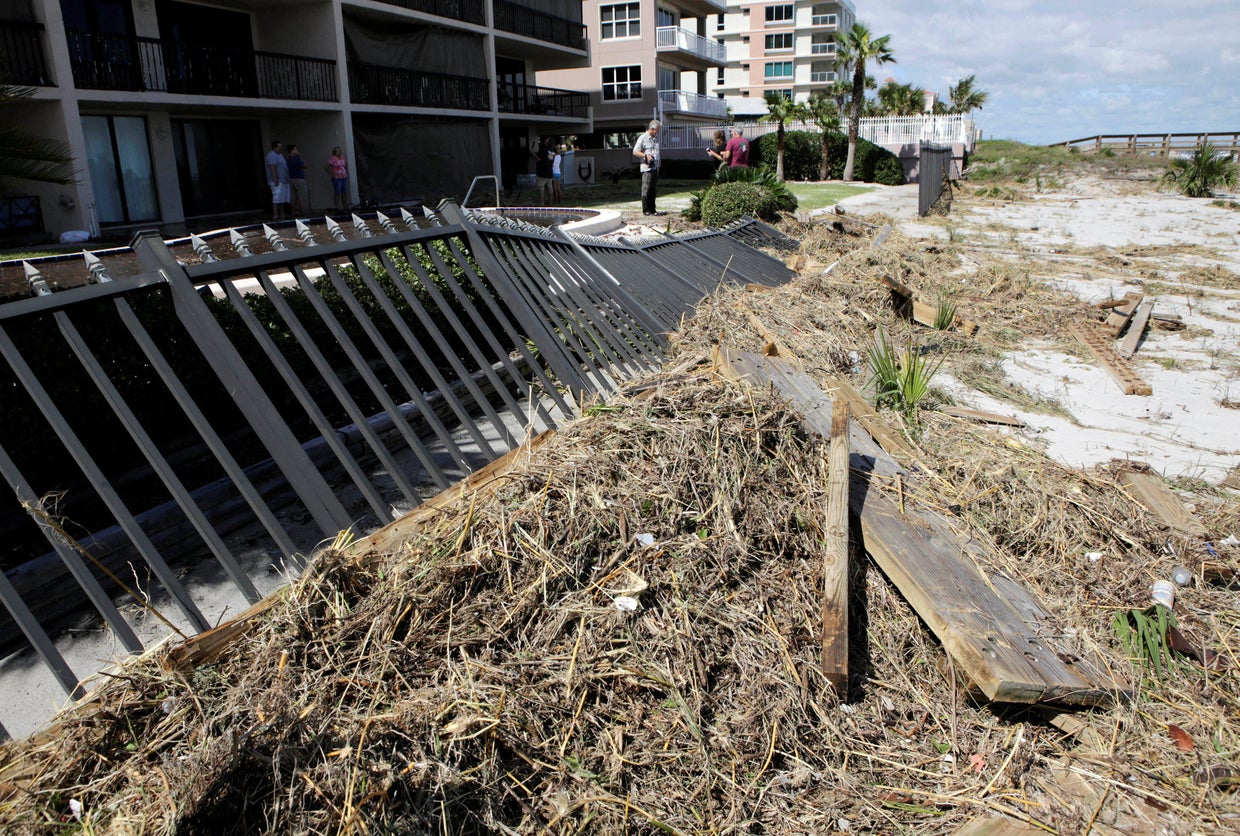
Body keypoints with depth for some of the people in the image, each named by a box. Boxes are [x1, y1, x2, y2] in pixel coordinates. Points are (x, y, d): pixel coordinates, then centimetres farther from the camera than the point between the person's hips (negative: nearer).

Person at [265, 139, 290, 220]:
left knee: (282, 199, 11)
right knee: (277, 199, -11)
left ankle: (282, 215, 16)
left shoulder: (279, 155, 19)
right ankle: (275, 216, -12)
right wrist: (275, 180, -26)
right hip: (277, 181, -10)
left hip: (283, 181, 10)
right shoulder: (272, 155, -12)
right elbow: (272, 168, -20)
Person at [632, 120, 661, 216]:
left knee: (653, 190, 8)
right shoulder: (643, 138, -5)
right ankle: (645, 210, 0)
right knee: (646, 190, -6)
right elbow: (635, 152, -6)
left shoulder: (656, 138, 17)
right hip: (647, 168, -7)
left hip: (655, 167, 7)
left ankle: (652, 209, 12)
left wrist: (658, 163, 18)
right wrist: (646, 155, -17)